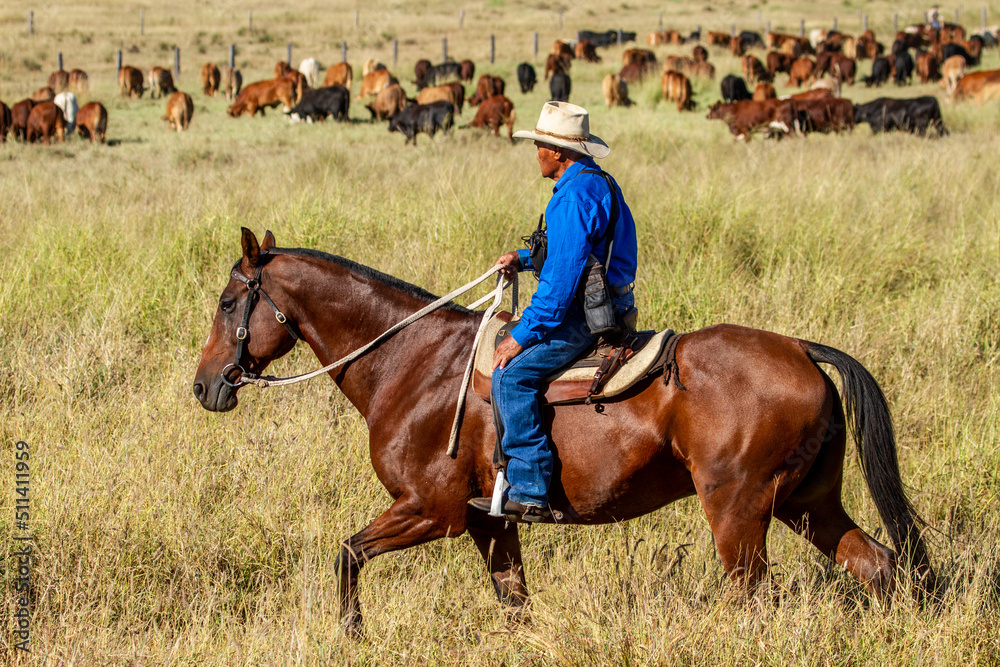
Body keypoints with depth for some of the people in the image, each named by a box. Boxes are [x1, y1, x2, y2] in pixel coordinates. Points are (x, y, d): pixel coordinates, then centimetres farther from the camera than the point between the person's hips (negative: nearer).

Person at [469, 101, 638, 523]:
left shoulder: (575, 196, -20)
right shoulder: (598, 184, 15)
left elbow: (563, 277, -24)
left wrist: (523, 335, -21)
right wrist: (525, 260, 17)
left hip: (587, 316, -11)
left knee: (511, 374, -21)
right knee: (510, 341, 24)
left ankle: (528, 493, -25)